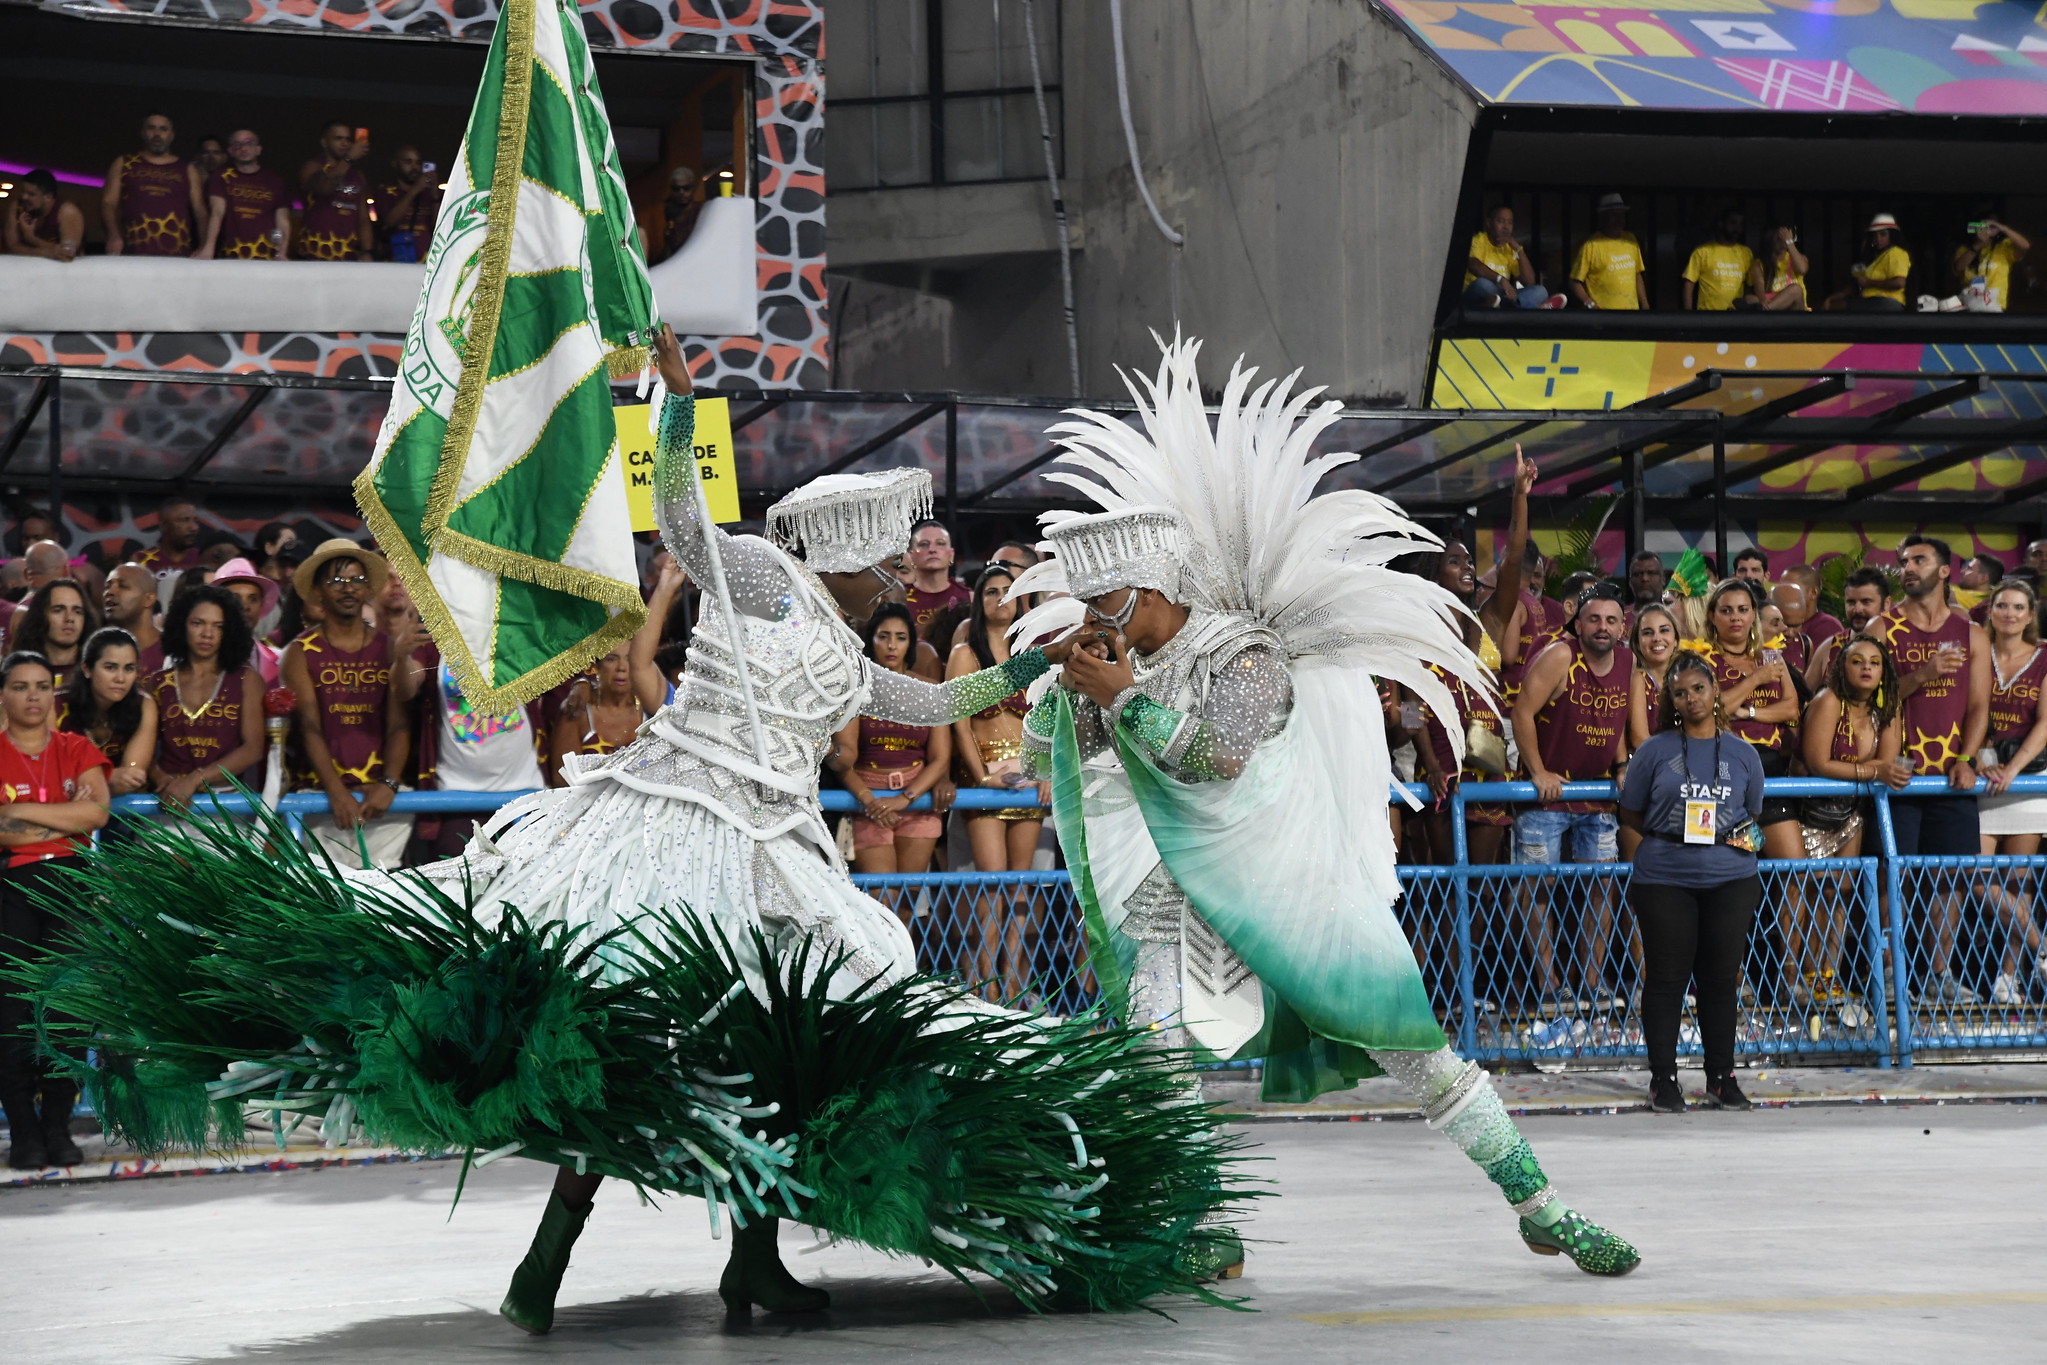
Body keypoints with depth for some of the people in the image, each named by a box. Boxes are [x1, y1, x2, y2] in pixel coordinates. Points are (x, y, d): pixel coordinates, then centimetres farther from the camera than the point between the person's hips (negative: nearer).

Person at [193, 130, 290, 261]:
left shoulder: (275, 181, 11)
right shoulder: (222, 178, 8)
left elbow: (283, 220, 8)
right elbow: (217, 212, -6)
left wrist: (282, 254, -9)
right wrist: (208, 248, -22)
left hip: (265, 258, 1)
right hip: (231, 257, -1)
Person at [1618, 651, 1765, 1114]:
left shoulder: (1742, 754, 9)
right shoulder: (1655, 751, 4)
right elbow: (1630, 812, 10)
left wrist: (1738, 838, 5)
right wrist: (1673, 836, 2)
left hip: (1729, 879, 1)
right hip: (1664, 880, -1)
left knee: (1721, 978, 4)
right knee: (1667, 976, 0)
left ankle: (1721, 1077, 14)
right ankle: (1663, 1079, 8)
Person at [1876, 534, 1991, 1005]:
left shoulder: (1971, 635, 9)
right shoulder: (1883, 629, 3)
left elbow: (1978, 705, 5)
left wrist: (1966, 759, -8)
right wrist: (1921, 675, -18)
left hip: (1952, 774, 2)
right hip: (1898, 770, -2)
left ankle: (1940, 974, 12)